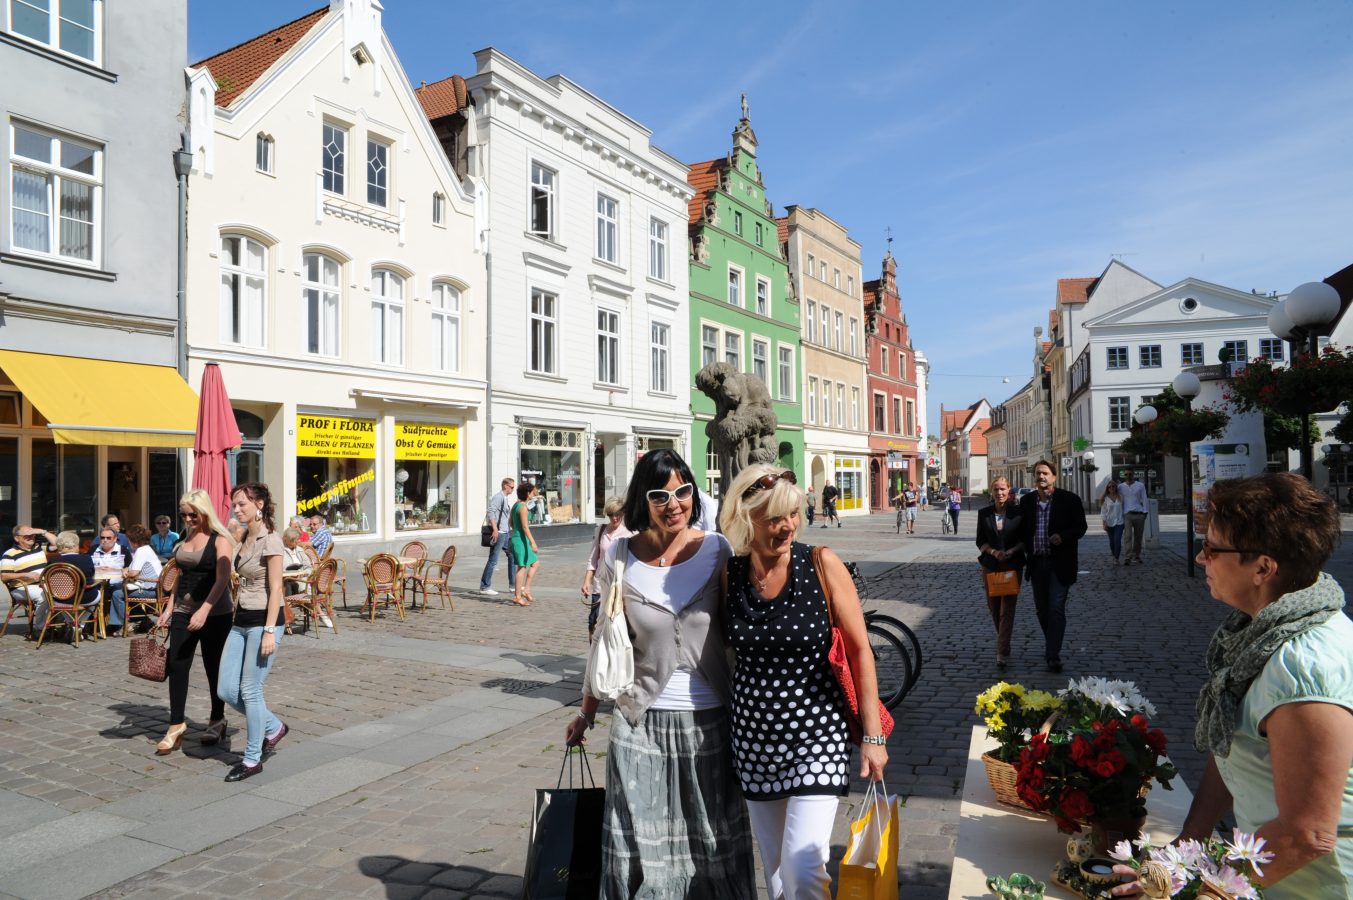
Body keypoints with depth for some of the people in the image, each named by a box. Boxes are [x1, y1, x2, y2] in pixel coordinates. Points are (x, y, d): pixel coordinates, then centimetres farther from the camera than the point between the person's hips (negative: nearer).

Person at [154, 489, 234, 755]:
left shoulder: (219, 539, -10)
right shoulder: (185, 538, 10)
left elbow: (222, 579, -18)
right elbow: (182, 575, 18)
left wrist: (204, 610, -28)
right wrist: (169, 608, 12)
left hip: (214, 613, -6)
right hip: (183, 611, 6)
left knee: (213, 668, 6)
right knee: (176, 666, 0)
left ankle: (217, 721, 23)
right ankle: (176, 726, 9)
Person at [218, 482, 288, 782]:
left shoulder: (270, 541, -13)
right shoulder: (244, 538, 11)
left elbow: (275, 589, -16)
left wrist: (269, 631, -19)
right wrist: (237, 614, 20)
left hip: (264, 621, -8)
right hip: (241, 621, 8)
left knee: (250, 691, -1)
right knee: (226, 690, 8)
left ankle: (252, 759, 14)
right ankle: (273, 727, 28)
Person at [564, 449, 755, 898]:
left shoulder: (716, 551, -4)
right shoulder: (618, 558, -5)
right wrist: (587, 714, 11)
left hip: (709, 721, 1)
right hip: (641, 724, 0)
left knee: (715, 843, 12)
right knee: (643, 845, 7)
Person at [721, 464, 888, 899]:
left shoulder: (822, 565, -12)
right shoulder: (730, 574, -4)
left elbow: (860, 650, -8)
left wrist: (872, 735, -8)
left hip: (817, 732, -3)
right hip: (754, 736, 4)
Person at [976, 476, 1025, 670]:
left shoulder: (1017, 512, -3)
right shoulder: (984, 513, 2)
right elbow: (980, 541, 4)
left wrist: (1011, 551, -15)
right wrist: (994, 552, -14)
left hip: (1013, 565, -3)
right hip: (990, 566, 3)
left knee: (1007, 609, -6)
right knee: (993, 607, 11)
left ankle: (1002, 654, -5)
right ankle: (1003, 645, 32)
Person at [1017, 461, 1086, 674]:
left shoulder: (1069, 499, -5)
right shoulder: (1027, 501, 6)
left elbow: (1080, 527, -4)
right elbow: (1022, 529, 13)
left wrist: (1063, 536, -21)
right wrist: (1027, 550, 0)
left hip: (1060, 563, -4)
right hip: (1037, 563, 4)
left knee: (1056, 609, -7)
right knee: (1042, 609, 14)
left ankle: (1053, 655, -2)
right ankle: (1051, 645, 33)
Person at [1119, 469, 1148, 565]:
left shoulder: (1140, 486, 8)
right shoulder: (1120, 487, 8)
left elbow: (1144, 499, 9)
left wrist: (1145, 512, 0)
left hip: (1139, 514, 1)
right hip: (1127, 514, -1)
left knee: (1138, 536, 6)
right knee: (1128, 535, -12)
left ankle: (1137, 555, 18)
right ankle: (1128, 557, -17)